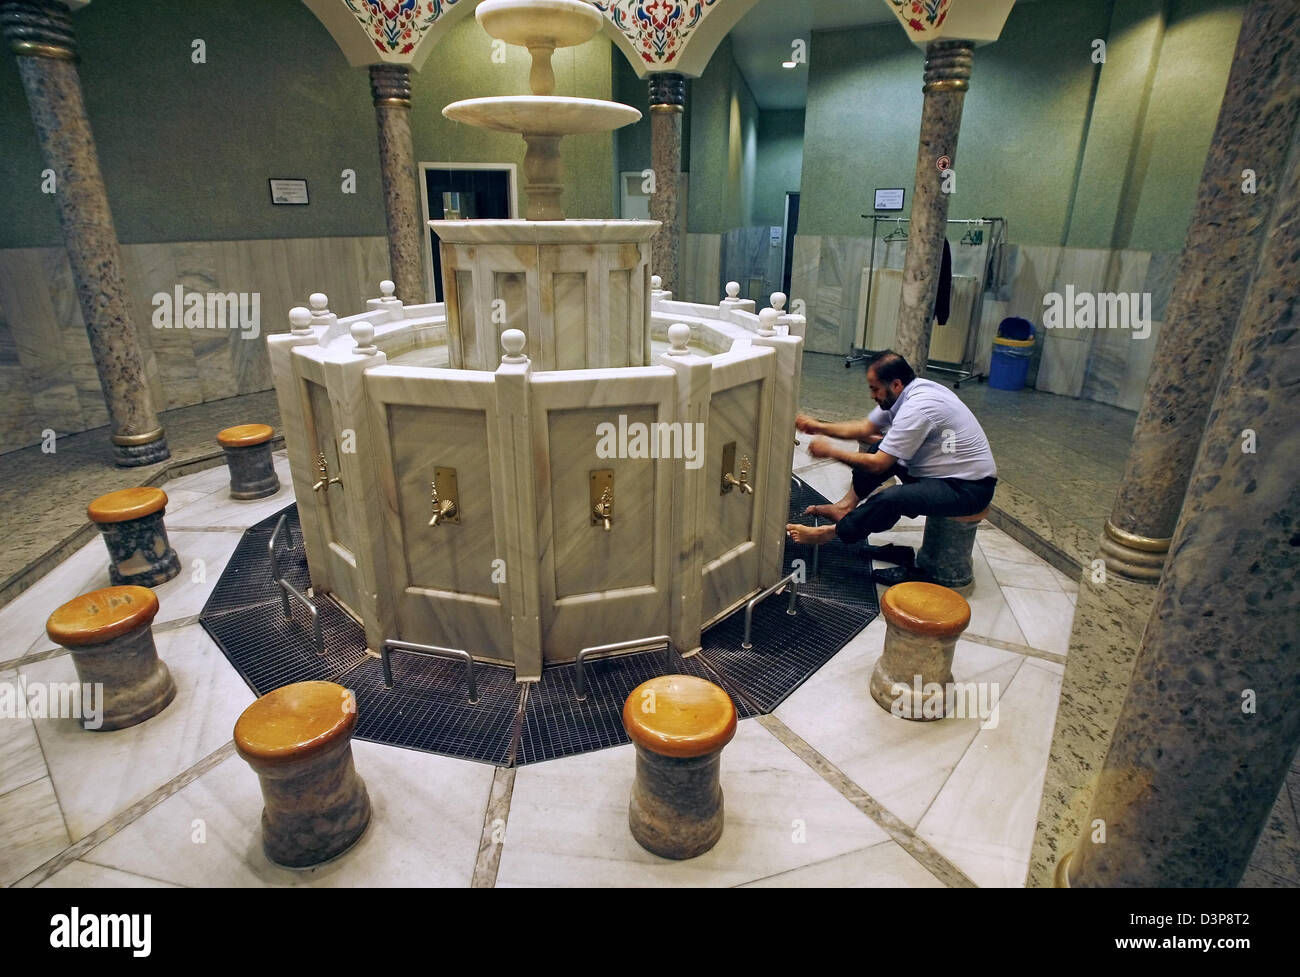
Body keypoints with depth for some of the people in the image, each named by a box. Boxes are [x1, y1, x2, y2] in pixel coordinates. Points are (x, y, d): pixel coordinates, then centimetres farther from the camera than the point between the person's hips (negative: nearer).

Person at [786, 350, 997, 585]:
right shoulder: (907, 393, 1)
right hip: (946, 471, 10)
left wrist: (830, 451, -12)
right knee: (878, 446, 10)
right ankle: (845, 506, 6)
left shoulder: (917, 408, -28)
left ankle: (832, 532, -10)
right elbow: (865, 428, 13)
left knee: (890, 499, -30)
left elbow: (877, 465, -23)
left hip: (969, 487, -10)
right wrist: (819, 427, 7)